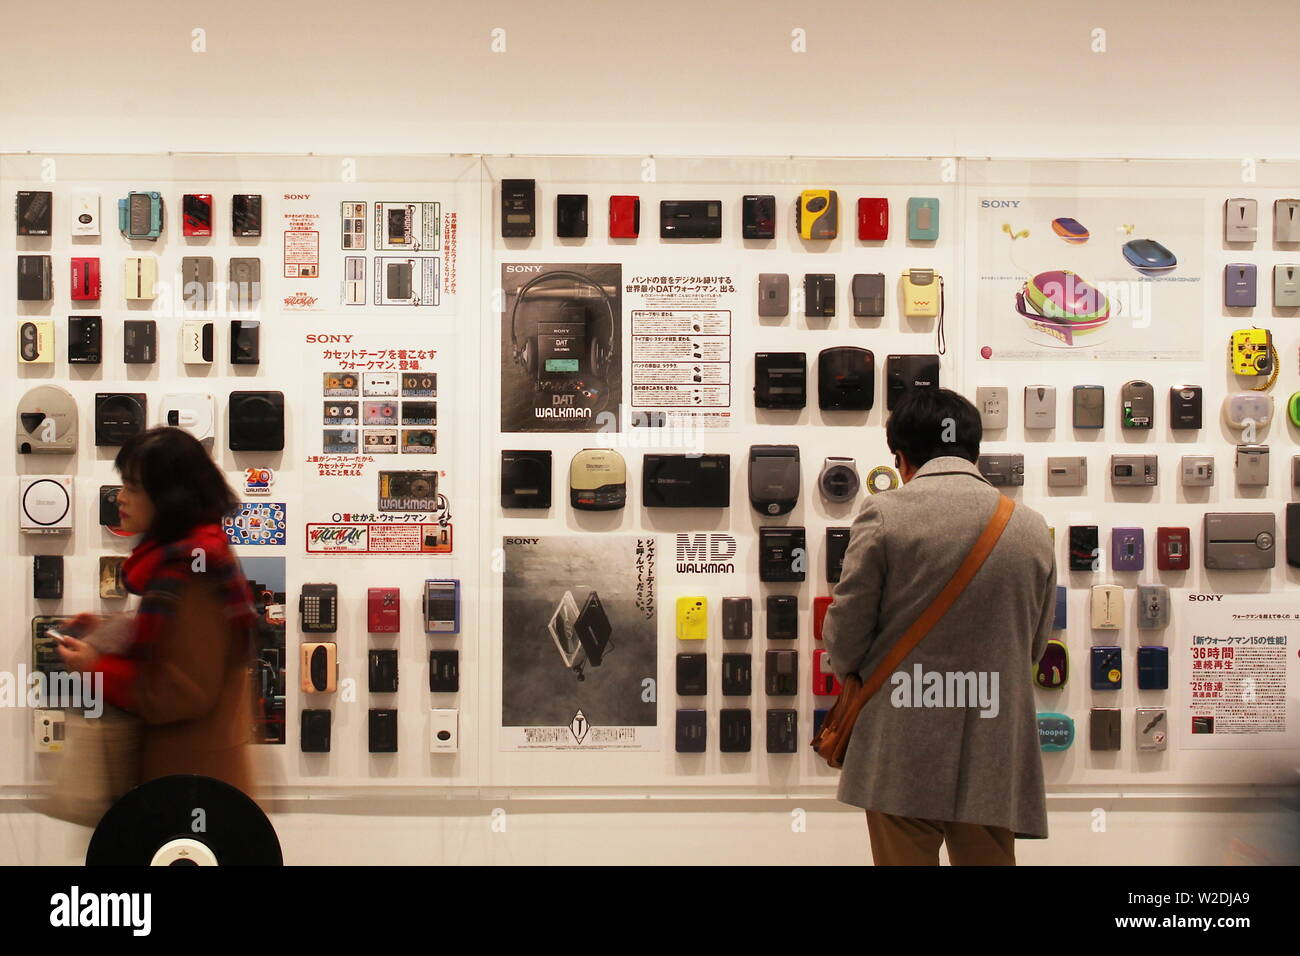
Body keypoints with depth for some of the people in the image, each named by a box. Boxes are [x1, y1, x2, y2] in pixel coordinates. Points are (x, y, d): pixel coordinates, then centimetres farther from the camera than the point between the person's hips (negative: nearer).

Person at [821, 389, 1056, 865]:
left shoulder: (883, 514, -9)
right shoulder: (1032, 527, 3)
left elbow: (844, 638, -6)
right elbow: (1034, 646, 13)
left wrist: (851, 670, 16)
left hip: (902, 756, -3)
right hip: (995, 761, 3)